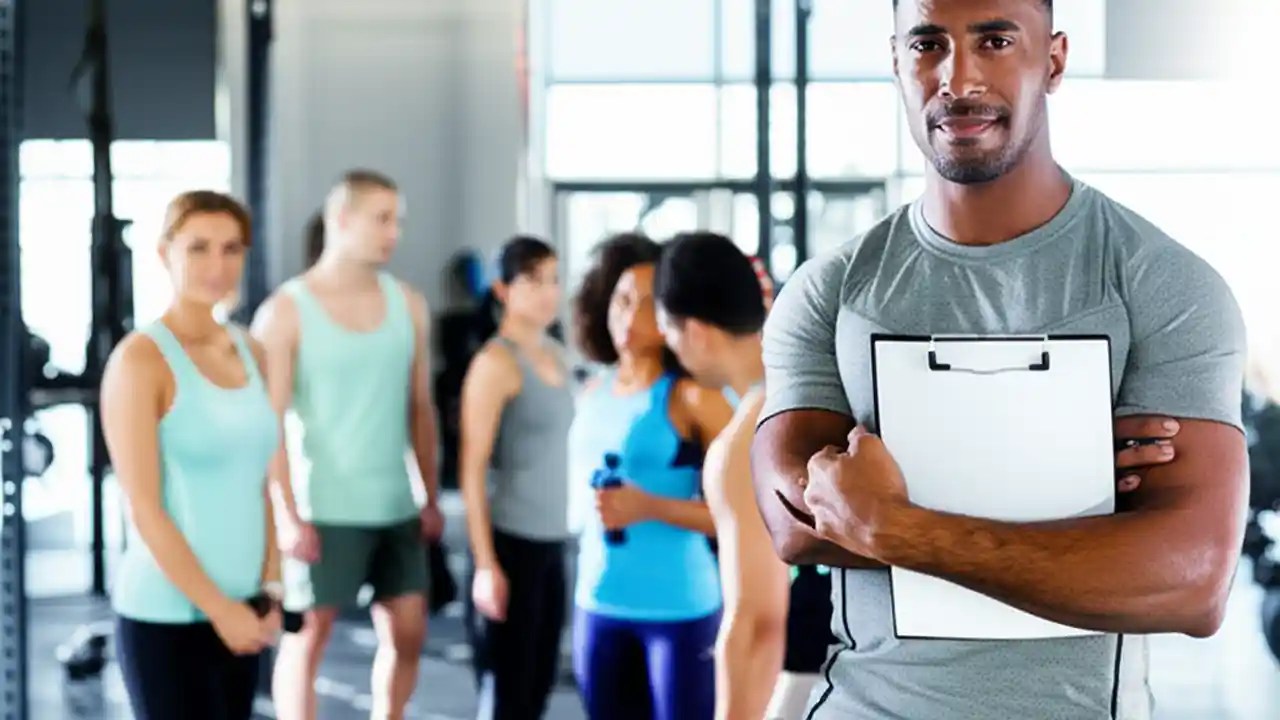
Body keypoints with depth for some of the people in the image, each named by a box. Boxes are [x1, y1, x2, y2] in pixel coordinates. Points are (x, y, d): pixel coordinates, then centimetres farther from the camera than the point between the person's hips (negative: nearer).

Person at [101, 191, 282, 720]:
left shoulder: (250, 353, 9)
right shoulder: (141, 358, -11)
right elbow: (145, 510, -14)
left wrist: (269, 590, 3)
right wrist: (218, 608, -13)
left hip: (240, 608, 6)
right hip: (165, 615, -6)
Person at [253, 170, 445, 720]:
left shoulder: (408, 305, 8)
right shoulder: (286, 311, -6)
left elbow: (420, 407, 12)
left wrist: (431, 497, 8)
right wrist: (288, 516, -14)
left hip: (398, 508, 5)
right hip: (324, 509, -5)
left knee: (407, 632, 8)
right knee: (306, 638, 1)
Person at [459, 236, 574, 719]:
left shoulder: (556, 353, 12)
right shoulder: (496, 362, -11)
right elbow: (473, 470, -15)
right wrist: (485, 563, -18)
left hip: (552, 540, 7)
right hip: (510, 540, -7)